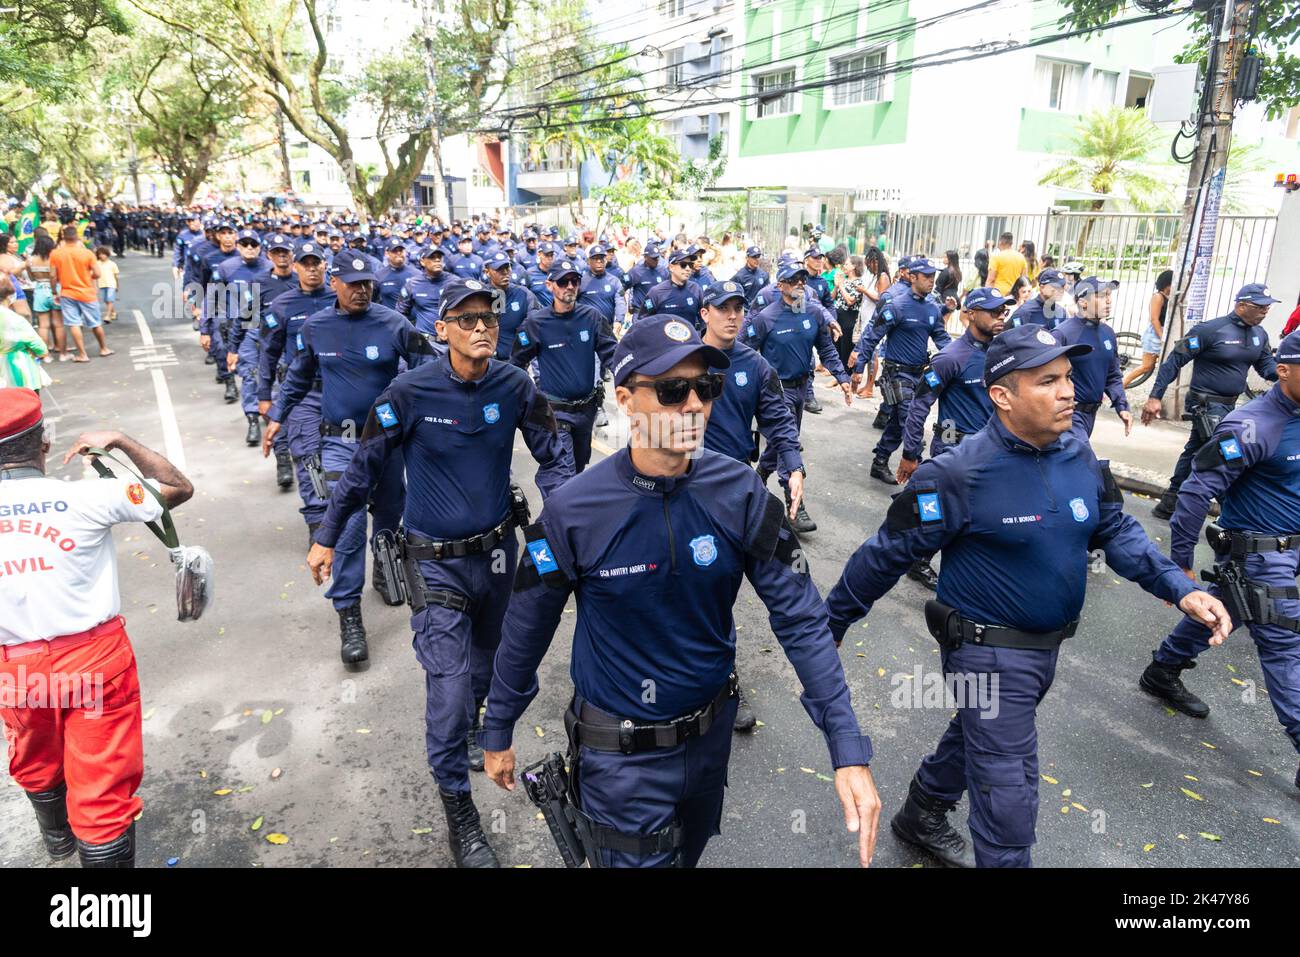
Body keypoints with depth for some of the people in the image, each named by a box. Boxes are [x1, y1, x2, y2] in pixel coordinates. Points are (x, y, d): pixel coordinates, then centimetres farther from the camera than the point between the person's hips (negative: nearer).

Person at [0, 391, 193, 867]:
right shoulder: (85, 498, -16)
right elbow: (180, 488, -6)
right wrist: (120, 441, 0)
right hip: (95, 658, -4)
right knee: (103, 790, 6)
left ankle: (58, 836, 59)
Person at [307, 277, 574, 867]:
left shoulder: (514, 386, -10)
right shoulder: (411, 392, -15)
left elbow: (551, 455, -1)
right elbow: (365, 466, -5)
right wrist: (326, 537, 0)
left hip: (497, 550, 4)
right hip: (436, 560, -4)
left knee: (484, 658, 25)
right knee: (449, 685, -7)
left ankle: (468, 732, 56)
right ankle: (456, 805, 15)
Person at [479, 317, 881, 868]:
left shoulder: (740, 493, -16)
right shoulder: (573, 511, -21)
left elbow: (800, 619, -14)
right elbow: (527, 629, -8)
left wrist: (849, 751, -19)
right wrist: (497, 733, 4)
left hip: (711, 734, 4)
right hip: (621, 754, -4)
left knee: (690, 852, 29)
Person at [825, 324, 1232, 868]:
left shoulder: (1078, 454, -5)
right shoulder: (959, 474, -26)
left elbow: (1117, 531, 7)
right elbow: (887, 556, -19)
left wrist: (1180, 589, -8)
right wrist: (830, 625, -11)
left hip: (1046, 644, 8)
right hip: (987, 653, -8)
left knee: (976, 734, 28)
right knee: (1010, 795, 1)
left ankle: (922, 817, 53)